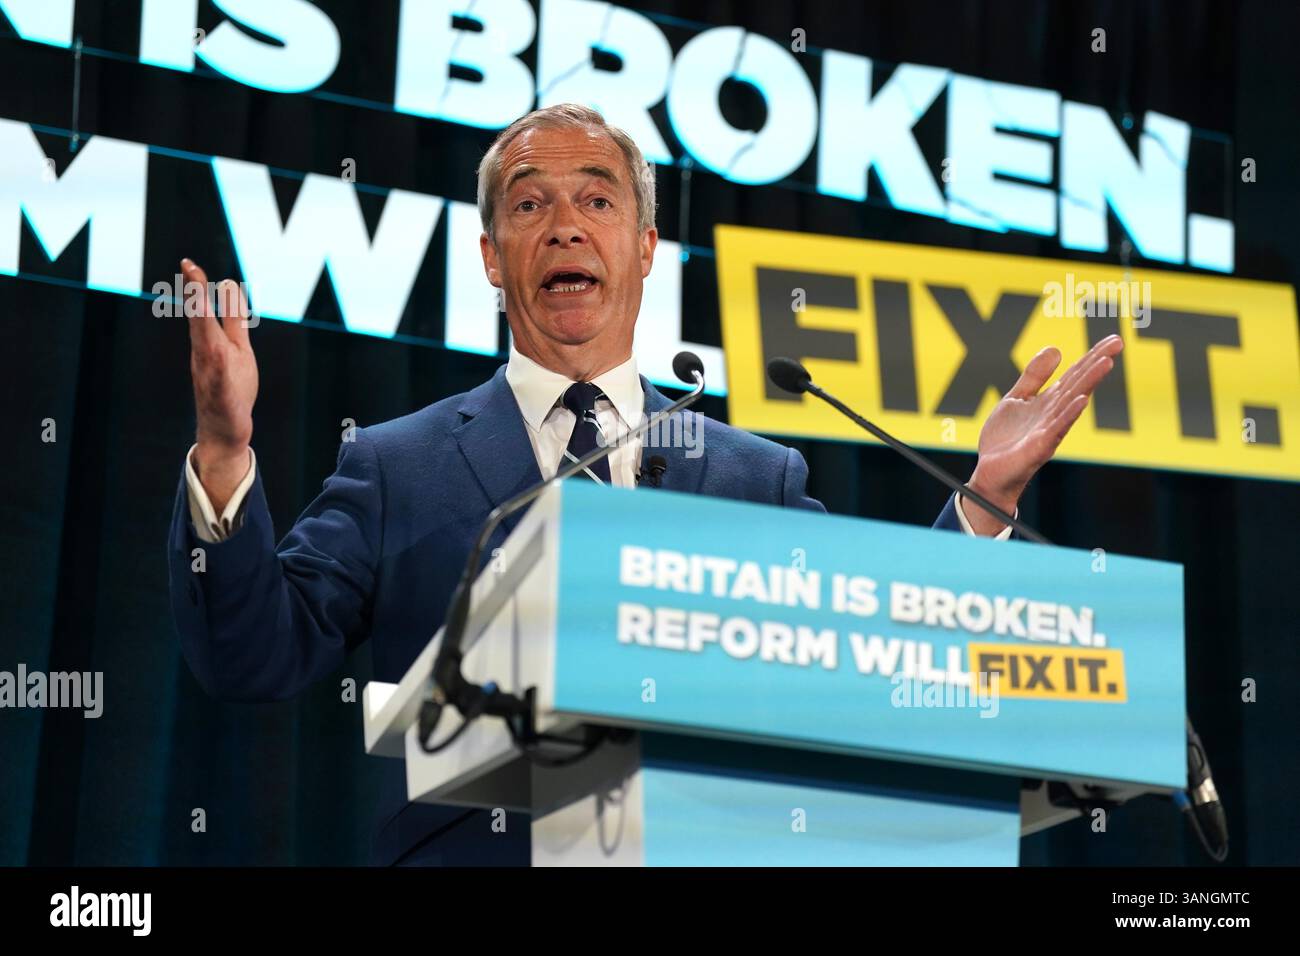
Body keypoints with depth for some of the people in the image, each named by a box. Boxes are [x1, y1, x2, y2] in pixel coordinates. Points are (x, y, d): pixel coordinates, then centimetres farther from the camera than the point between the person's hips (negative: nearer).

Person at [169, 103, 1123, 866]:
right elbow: (255, 658, -1)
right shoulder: (395, 467, 9)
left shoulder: (760, 479, 13)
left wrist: (987, 499, -5)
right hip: (467, 855, -2)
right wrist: (224, 455, -14)